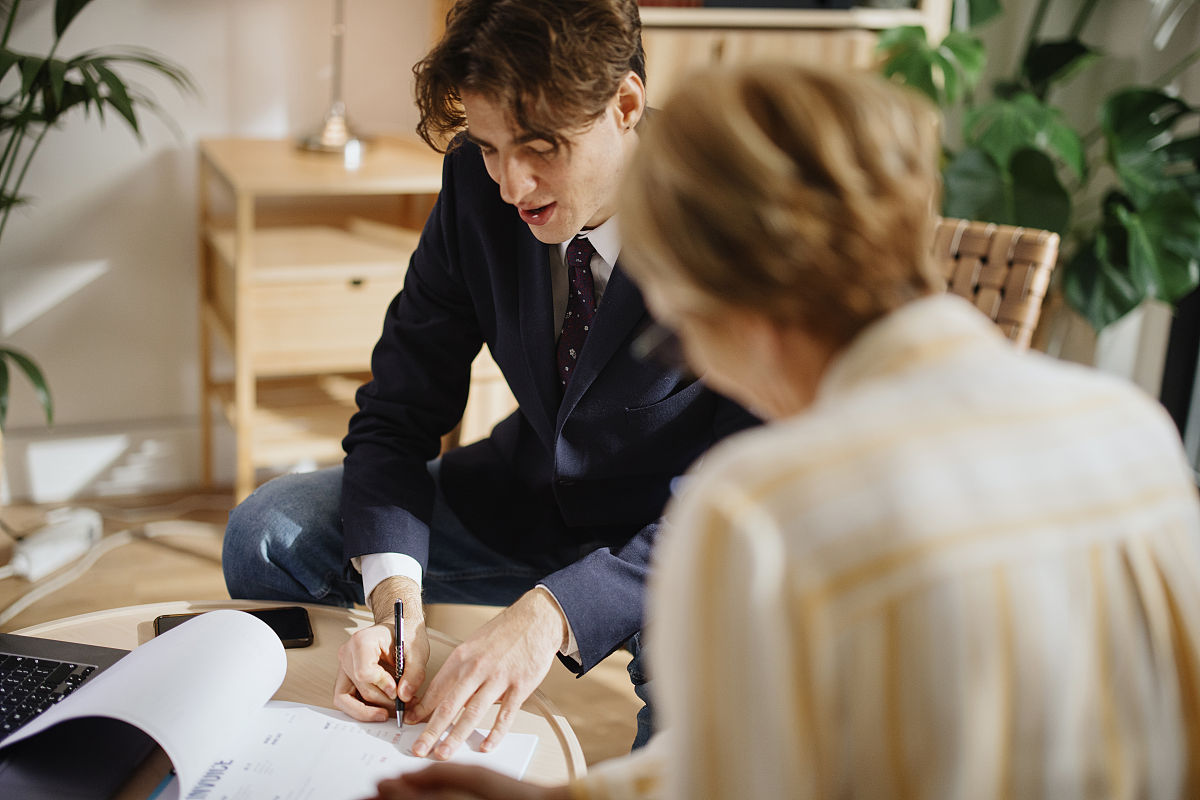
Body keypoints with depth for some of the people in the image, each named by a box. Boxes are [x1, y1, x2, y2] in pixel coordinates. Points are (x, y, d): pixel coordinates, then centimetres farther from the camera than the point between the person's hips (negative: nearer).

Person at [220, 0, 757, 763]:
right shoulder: (479, 183, -13)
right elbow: (398, 412, -8)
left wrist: (553, 613, -42)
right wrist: (396, 598, -26)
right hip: (531, 491, 5)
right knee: (269, 532, -9)